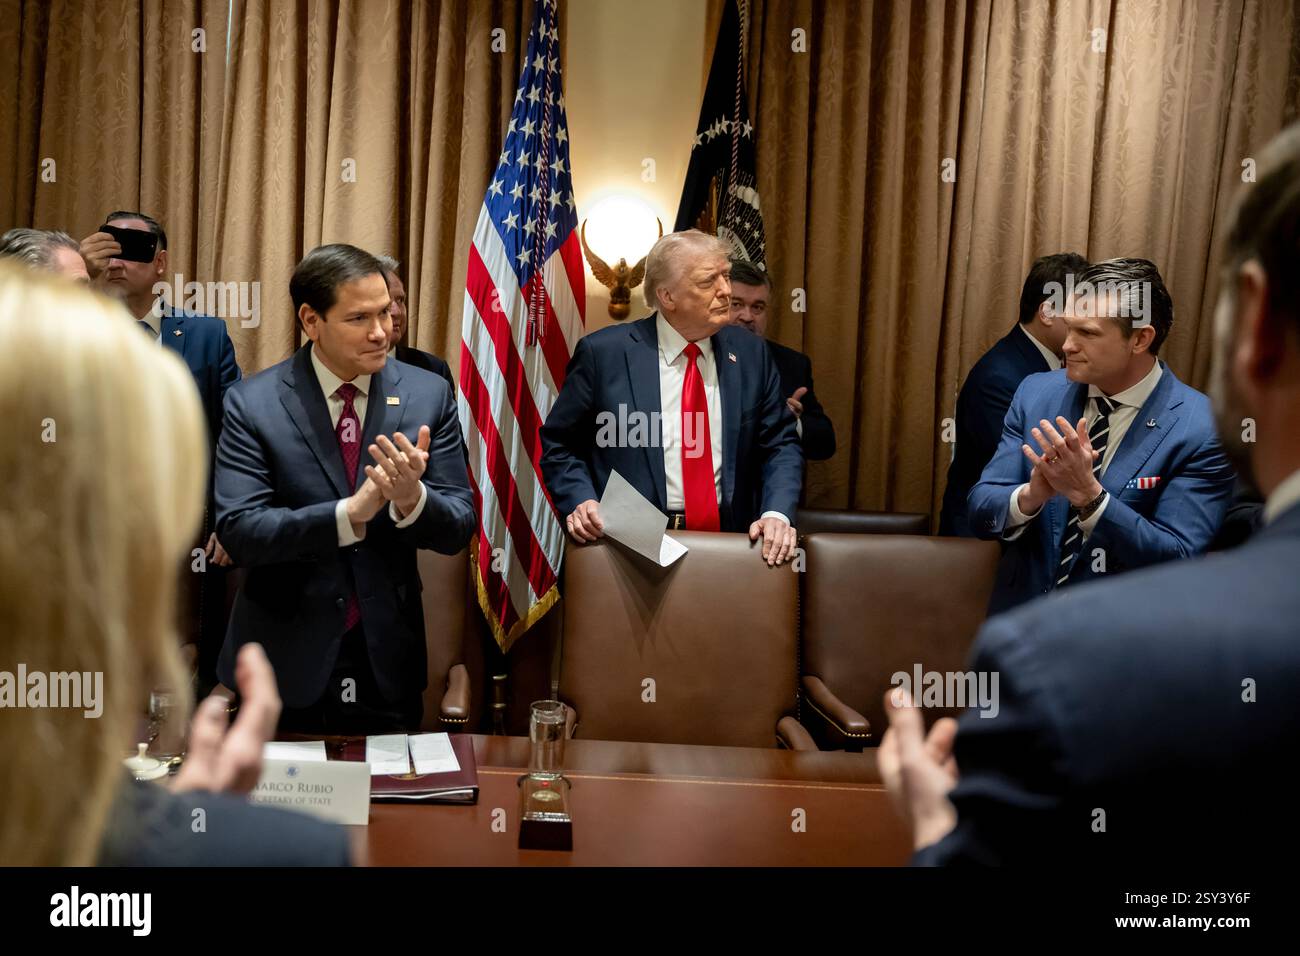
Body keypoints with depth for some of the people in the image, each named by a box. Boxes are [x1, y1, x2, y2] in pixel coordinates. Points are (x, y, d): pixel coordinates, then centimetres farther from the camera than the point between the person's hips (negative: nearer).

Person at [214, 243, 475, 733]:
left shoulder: (428, 395, -4)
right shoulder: (252, 403, -9)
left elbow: (458, 529, -4)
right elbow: (238, 532, -16)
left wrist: (412, 499, -27)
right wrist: (350, 512, -28)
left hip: (387, 661, 2)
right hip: (286, 662, -1)